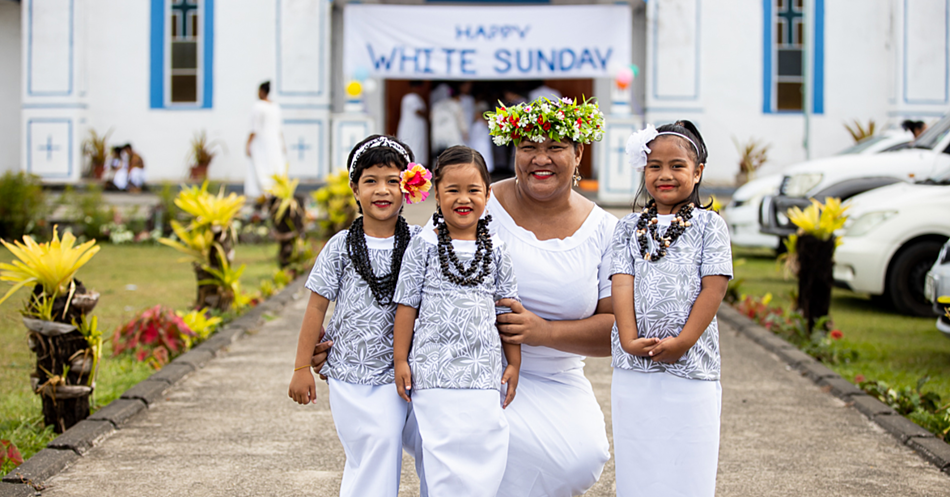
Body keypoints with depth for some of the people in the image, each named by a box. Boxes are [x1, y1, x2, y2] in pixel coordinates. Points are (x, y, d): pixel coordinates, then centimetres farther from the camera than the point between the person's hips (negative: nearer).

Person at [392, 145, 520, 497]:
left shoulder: (495, 250, 7)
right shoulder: (425, 246, 0)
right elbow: (407, 304, 3)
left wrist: (514, 363, 9)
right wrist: (401, 360, 1)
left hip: (485, 373, 2)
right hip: (435, 373, -2)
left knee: (485, 451, 2)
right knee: (445, 453, -3)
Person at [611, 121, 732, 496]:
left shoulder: (709, 225, 3)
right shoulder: (629, 228, 11)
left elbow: (714, 287, -5)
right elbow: (623, 285, 1)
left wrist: (682, 342, -13)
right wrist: (629, 340, -12)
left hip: (691, 366, -2)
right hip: (634, 367, 2)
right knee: (637, 465, 6)